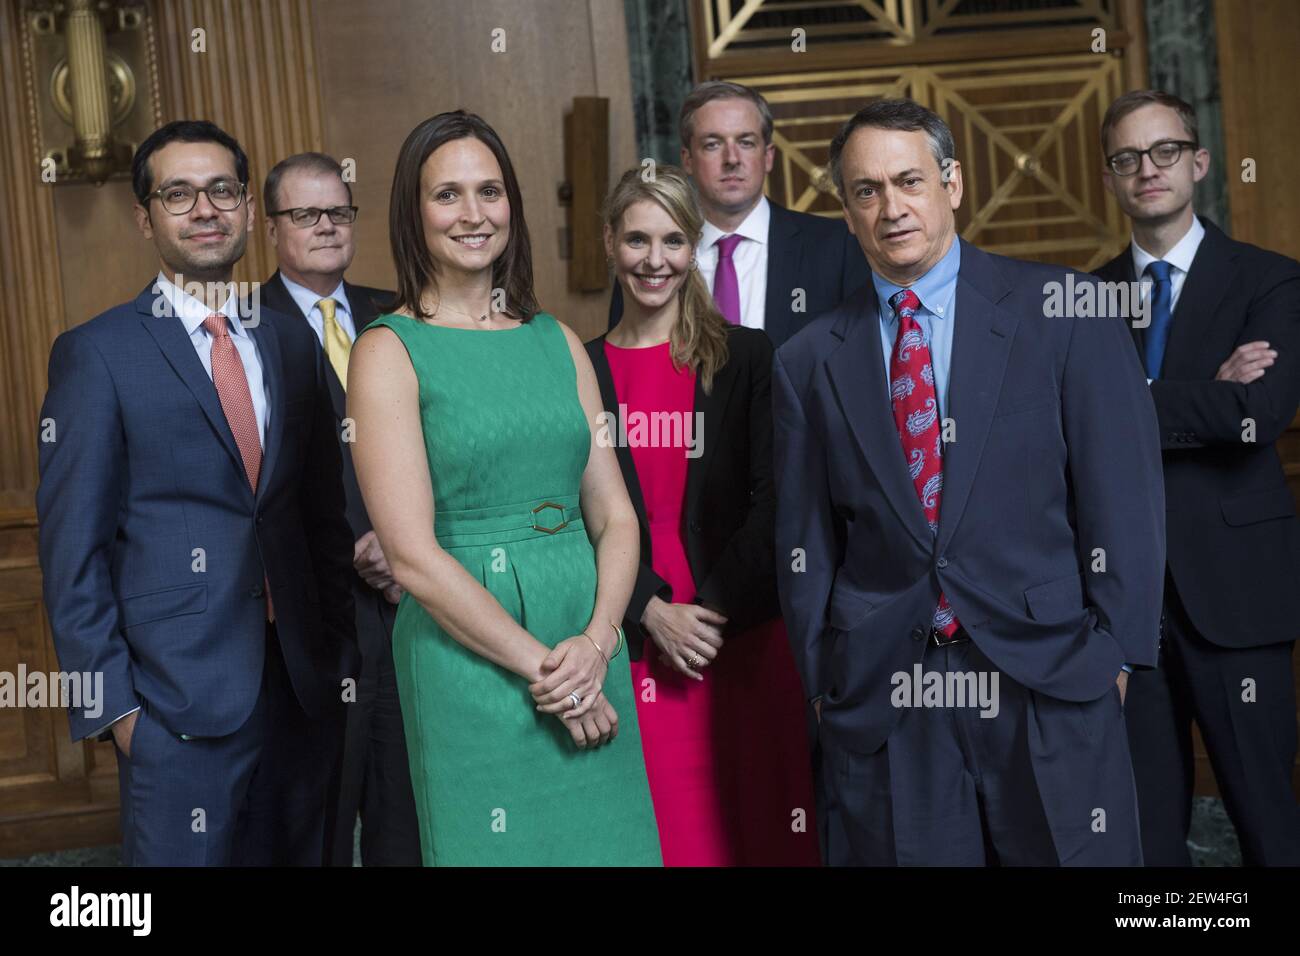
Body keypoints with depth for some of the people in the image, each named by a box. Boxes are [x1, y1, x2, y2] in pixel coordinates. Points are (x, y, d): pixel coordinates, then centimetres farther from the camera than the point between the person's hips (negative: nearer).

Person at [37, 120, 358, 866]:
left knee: (303, 852, 12)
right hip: (179, 698, -4)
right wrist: (112, 699, -9)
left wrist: (342, 654, 10)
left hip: (306, 685, 4)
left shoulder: (294, 343, 10)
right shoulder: (97, 354, -4)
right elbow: (72, 549, -5)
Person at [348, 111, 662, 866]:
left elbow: (616, 516, 6)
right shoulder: (388, 351, -5)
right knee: (497, 846, 7)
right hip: (471, 661, -4)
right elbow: (412, 555, -12)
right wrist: (541, 665, -12)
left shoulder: (558, 341, 9)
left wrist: (597, 643, -10)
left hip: (590, 655, 5)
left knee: (607, 840, 12)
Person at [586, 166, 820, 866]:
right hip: (633, 645, 1)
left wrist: (712, 612, -10)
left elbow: (770, 503, -3)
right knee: (655, 826, 3)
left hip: (741, 639, -1)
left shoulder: (747, 357, 2)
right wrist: (651, 612, -9)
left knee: (751, 823, 2)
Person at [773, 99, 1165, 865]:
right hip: (880, 699, 2)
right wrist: (822, 678, 5)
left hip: (1049, 676, -1)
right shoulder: (810, 360, 6)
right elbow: (806, 537, 9)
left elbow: (1124, 495, -1)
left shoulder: (1062, 312, 0)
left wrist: (1116, 650, -5)